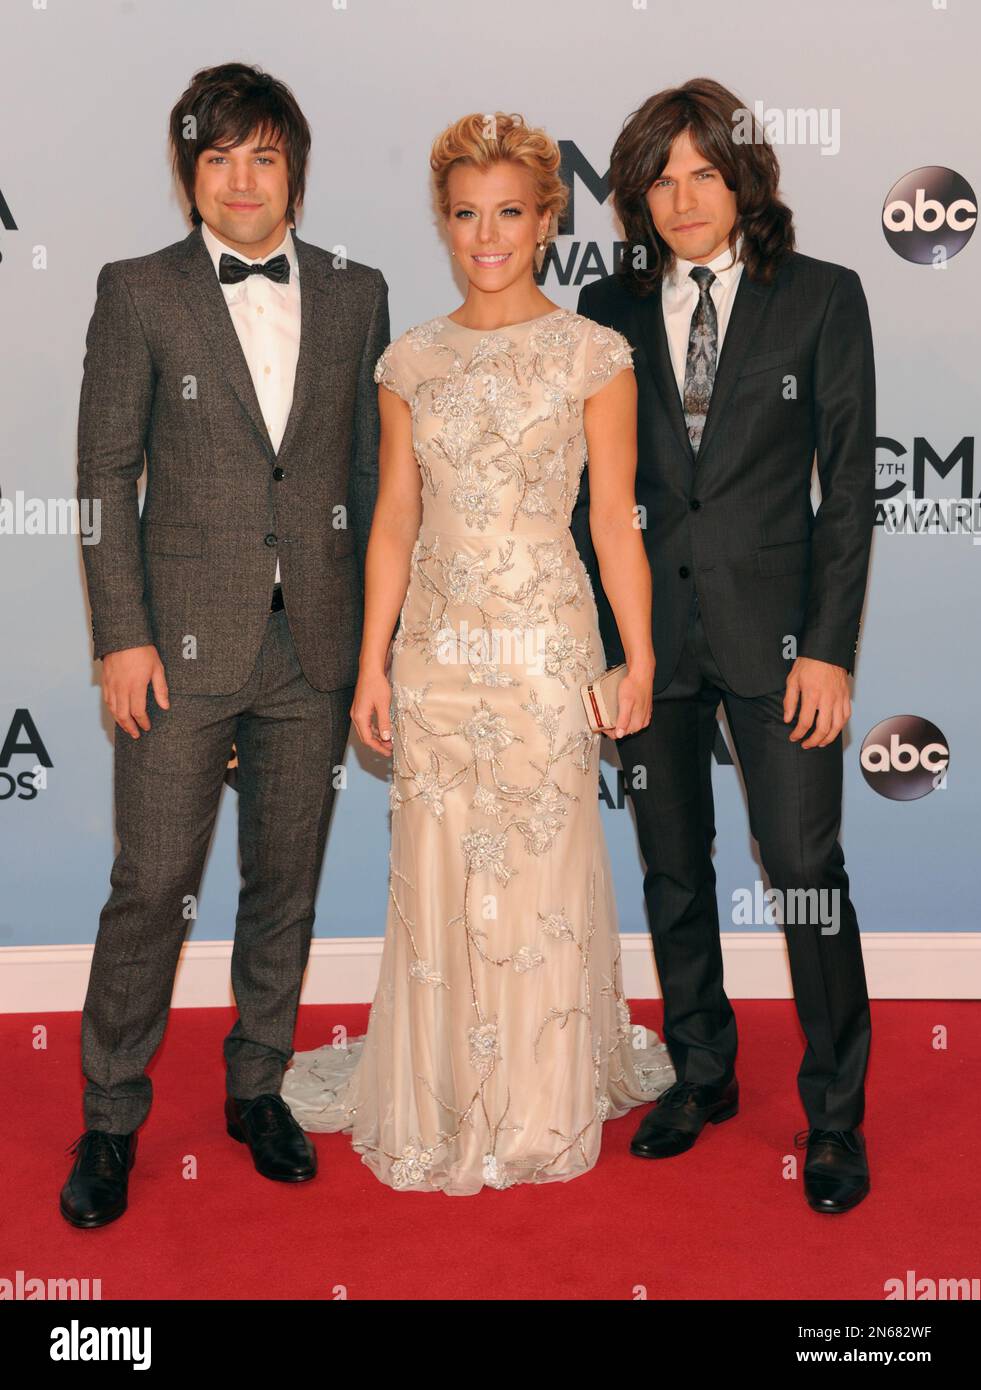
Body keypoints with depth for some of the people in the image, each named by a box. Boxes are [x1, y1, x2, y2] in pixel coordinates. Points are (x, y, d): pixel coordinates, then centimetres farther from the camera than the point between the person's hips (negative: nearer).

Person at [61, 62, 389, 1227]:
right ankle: (110, 1120, 17)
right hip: (185, 639, -2)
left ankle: (257, 1089, 28)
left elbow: (370, 470, 11)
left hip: (316, 641, 3)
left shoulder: (356, 294, 9)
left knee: (286, 883, 11)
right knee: (152, 884, -1)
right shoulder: (138, 293, 2)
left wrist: (374, 629, 8)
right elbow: (106, 471, -1)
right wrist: (121, 634, -8)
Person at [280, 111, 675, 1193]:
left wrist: (640, 658, -4)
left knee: (544, 866, 5)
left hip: (546, 645, -2)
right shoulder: (411, 361, 6)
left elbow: (615, 519, -1)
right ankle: (441, 1100, 27)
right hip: (435, 648, 3)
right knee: (438, 871, 8)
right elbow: (394, 519, 7)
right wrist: (371, 664, 4)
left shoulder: (592, 354, -1)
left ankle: (545, 1103, 24)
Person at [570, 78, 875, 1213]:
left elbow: (849, 481, -2)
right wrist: (592, 636, 3)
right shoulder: (610, 309, 8)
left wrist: (829, 646, -9)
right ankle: (700, 1075, 30)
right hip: (647, 627, 3)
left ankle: (834, 1116, 14)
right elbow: (589, 485, 9)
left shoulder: (821, 298, 1)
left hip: (774, 627, -3)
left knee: (806, 870, -3)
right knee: (673, 871, 12)